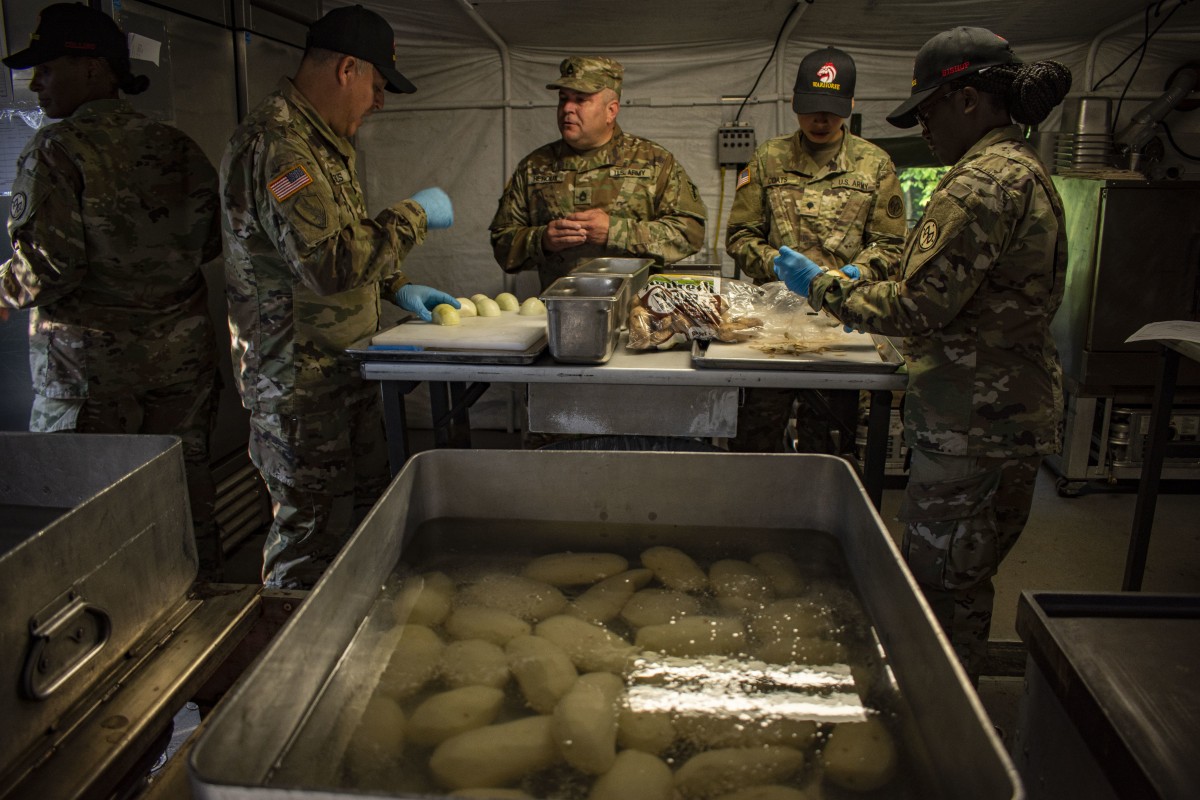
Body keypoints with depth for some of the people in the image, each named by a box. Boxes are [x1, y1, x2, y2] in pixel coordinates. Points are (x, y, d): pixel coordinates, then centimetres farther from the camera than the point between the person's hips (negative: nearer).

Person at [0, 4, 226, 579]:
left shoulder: (56, 150, -11)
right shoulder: (178, 147, 6)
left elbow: (49, 265, -17)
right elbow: (212, 242, 11)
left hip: (90, 358, -5)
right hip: (182, 349, 6)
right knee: (186, 479, 16)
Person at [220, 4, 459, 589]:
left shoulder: (323, 139, 15)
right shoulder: (275, 145, -20)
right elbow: (330, 262, -30)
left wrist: (396, 287, 13)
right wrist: (414, 215, -18)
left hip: (341, 363, 10)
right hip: (299, 376, -10)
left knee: (366, 500, 16)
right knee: (309, 525, 1)